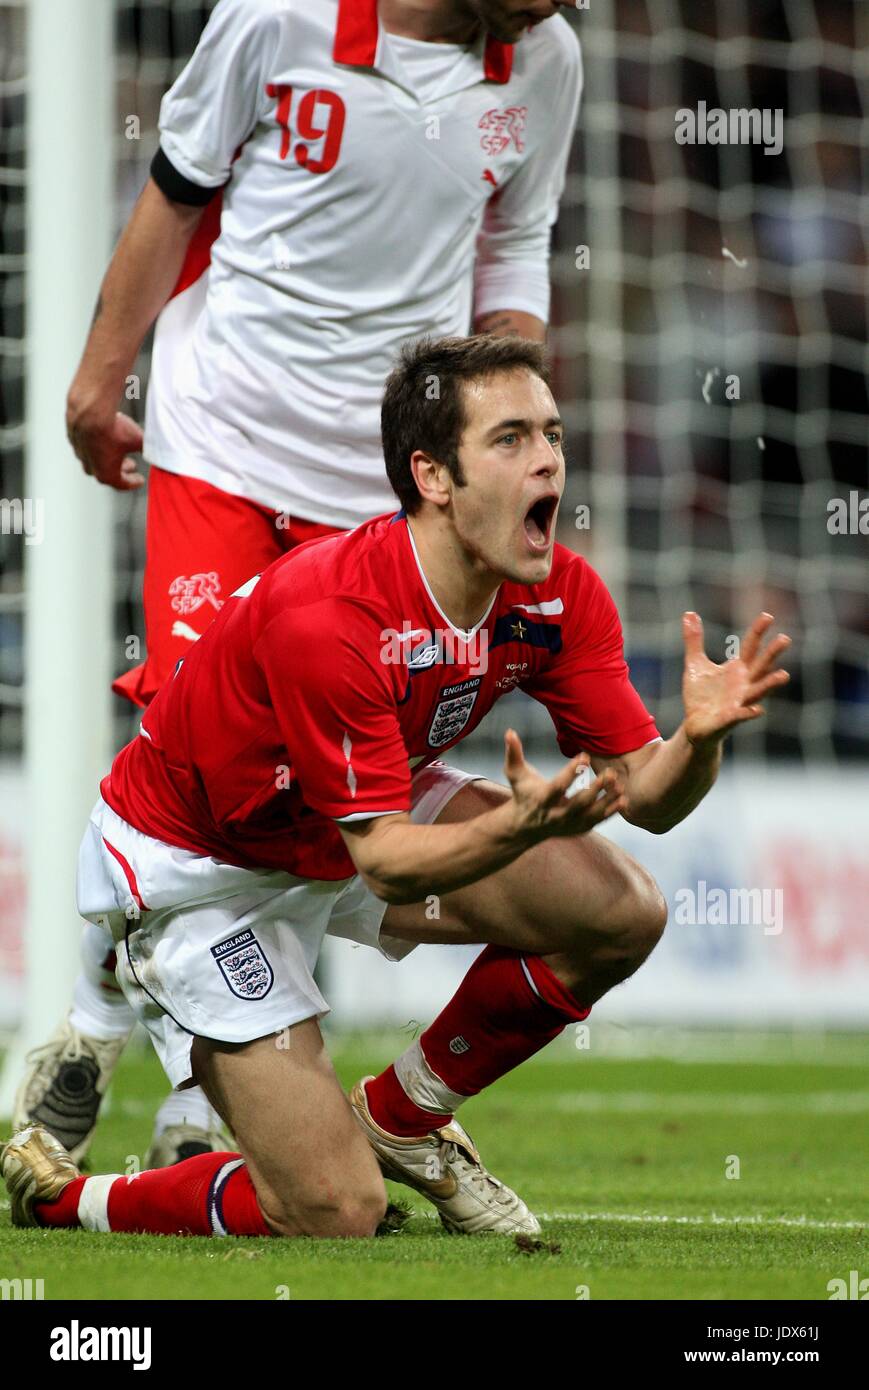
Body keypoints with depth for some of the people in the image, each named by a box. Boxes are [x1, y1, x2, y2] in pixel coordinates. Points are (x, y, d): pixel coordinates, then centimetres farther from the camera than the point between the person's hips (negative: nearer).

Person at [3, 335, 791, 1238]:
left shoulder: (560, 597, -14)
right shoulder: (326, 619, -35)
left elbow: (649, 798, -12)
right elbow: (384, 856, -32)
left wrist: (699, 736, -35)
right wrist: (517, 829, -51)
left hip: (374, 810, 8)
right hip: (193, 859, -7)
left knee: (623, 913, -10)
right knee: (337, 1214, -16)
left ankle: (402, 1115, 11)